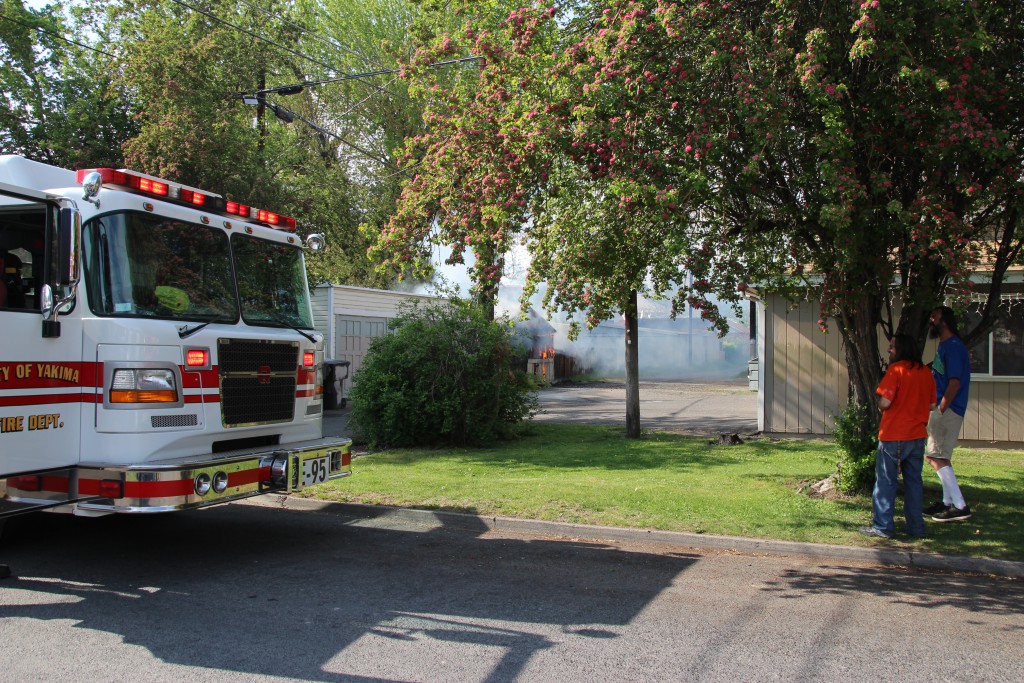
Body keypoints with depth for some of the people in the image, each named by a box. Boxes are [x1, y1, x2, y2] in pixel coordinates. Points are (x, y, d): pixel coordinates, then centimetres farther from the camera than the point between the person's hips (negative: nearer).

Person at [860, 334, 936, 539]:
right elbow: (932, 404, 12)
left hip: (893, 436, -6)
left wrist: (880, 406, 2)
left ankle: (882, 526, 4)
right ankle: (916, 527, 17)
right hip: (918, 435, 6)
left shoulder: (896, 369, -13)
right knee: (914, 481, 13)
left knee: (885, 481, 2)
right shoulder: (926, 371, 7)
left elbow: (884, 402, -19)